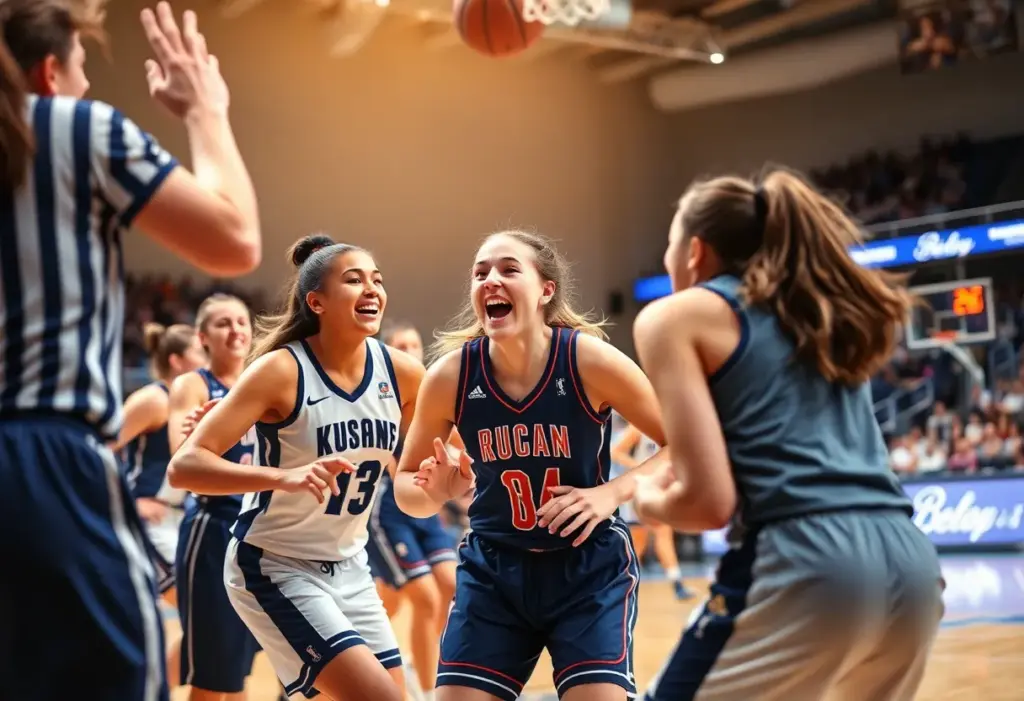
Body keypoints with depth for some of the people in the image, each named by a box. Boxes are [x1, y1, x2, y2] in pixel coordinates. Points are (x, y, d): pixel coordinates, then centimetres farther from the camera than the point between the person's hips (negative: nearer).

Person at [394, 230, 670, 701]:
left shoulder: (589, 360, -17)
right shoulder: (450, 376, -11)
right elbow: (405, 485, 3)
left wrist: (611, 492, -21)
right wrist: (437, 491, -20)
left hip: (589, 567, -2)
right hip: (493, 568, 2)